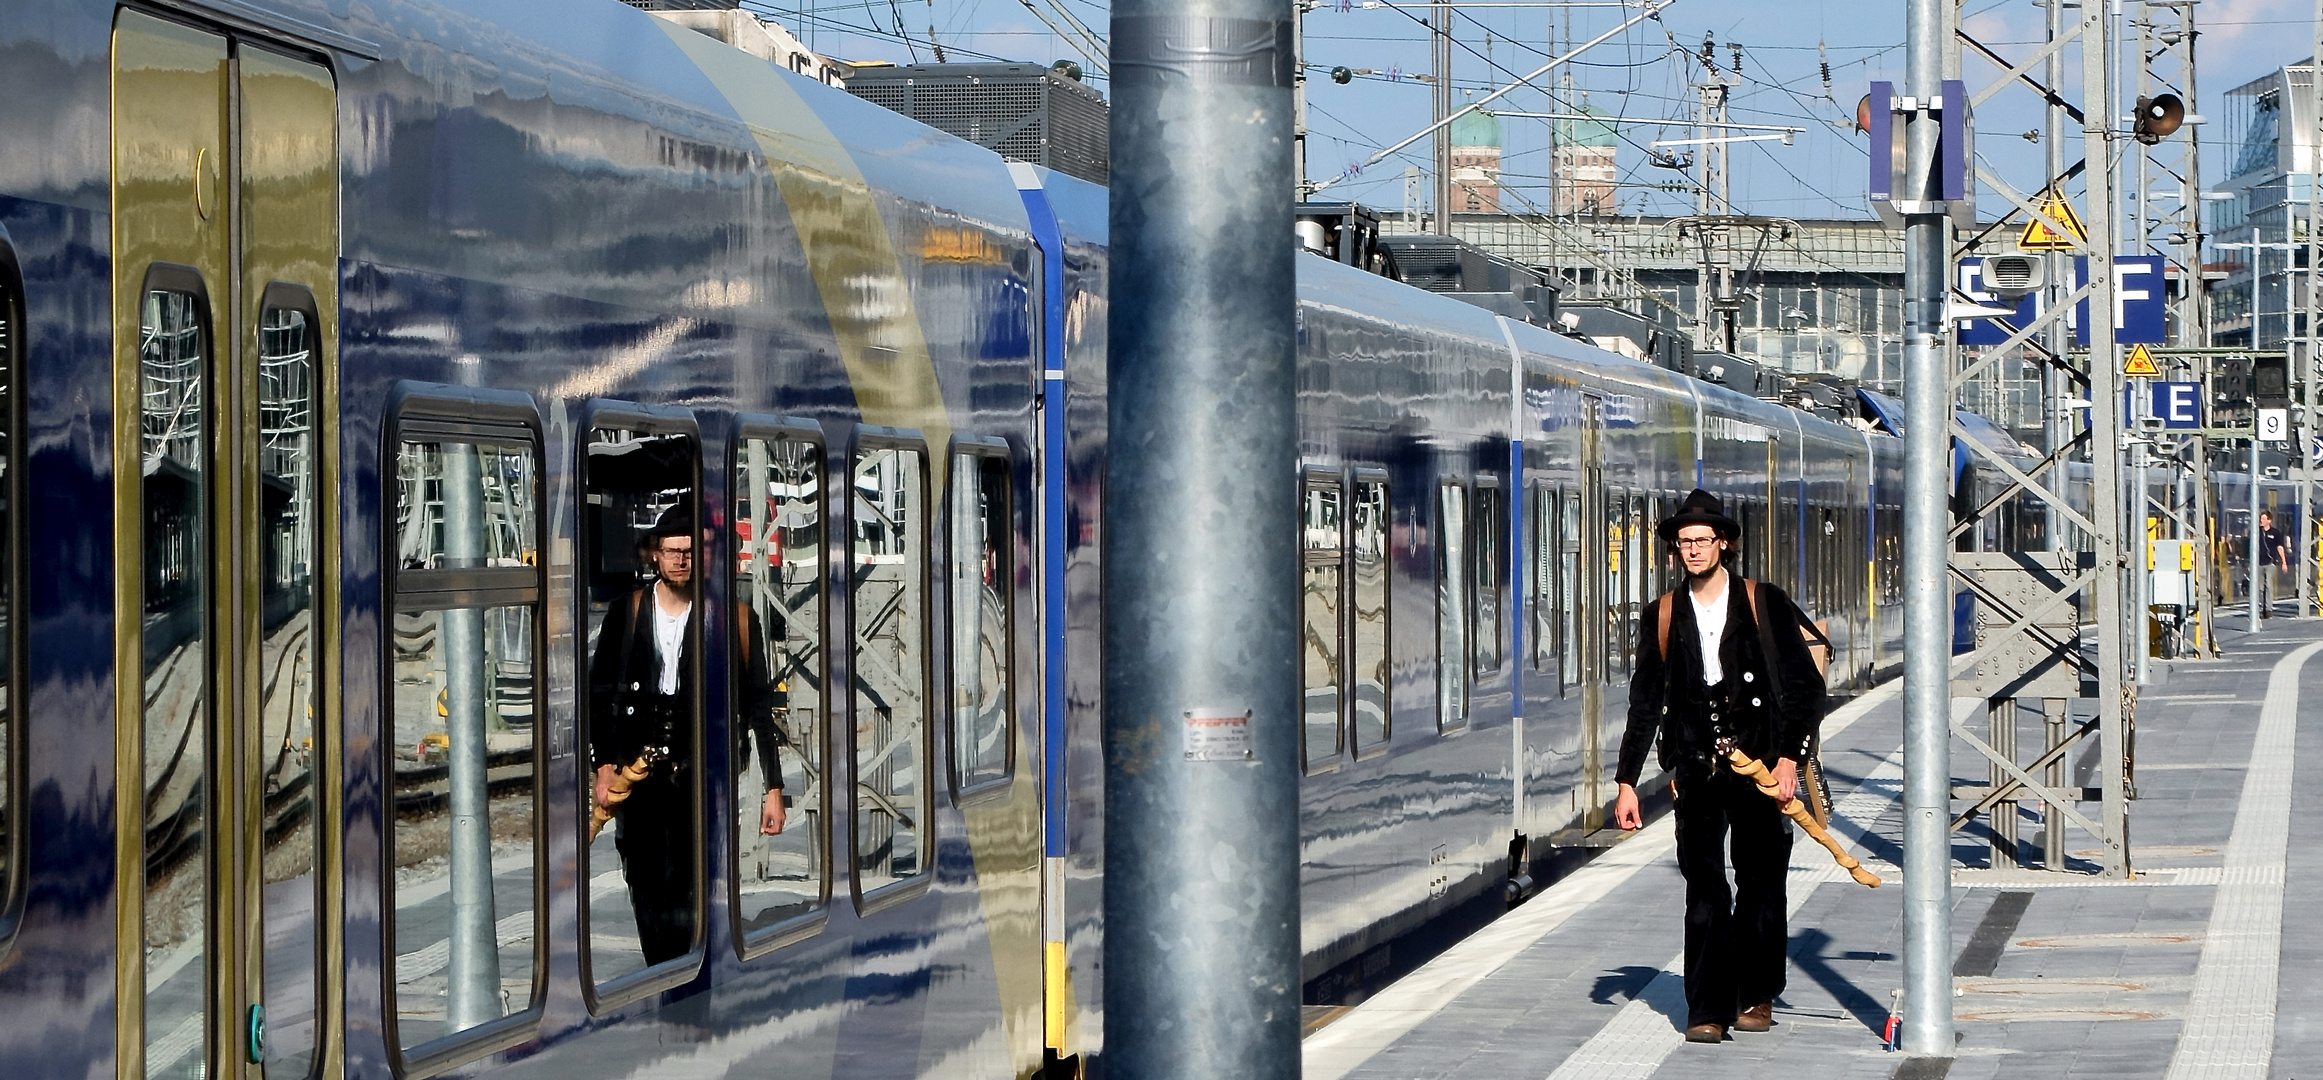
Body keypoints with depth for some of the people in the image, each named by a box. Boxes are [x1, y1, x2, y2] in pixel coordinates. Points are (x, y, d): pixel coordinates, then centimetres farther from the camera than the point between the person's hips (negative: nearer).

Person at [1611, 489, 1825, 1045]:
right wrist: (1627, 780, 9)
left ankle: (1757, 997, 19)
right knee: (1704, 889, -6)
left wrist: (1791, 757, -8)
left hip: (1760, 764, -1)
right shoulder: (1662, 617, 10)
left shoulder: (1765, 604, 2)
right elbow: (1645, 702, 14)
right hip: (1696, 767, 1)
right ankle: (1709, 1010, -6)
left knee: (1761, 885, 4)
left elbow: (1806, 685, 2)